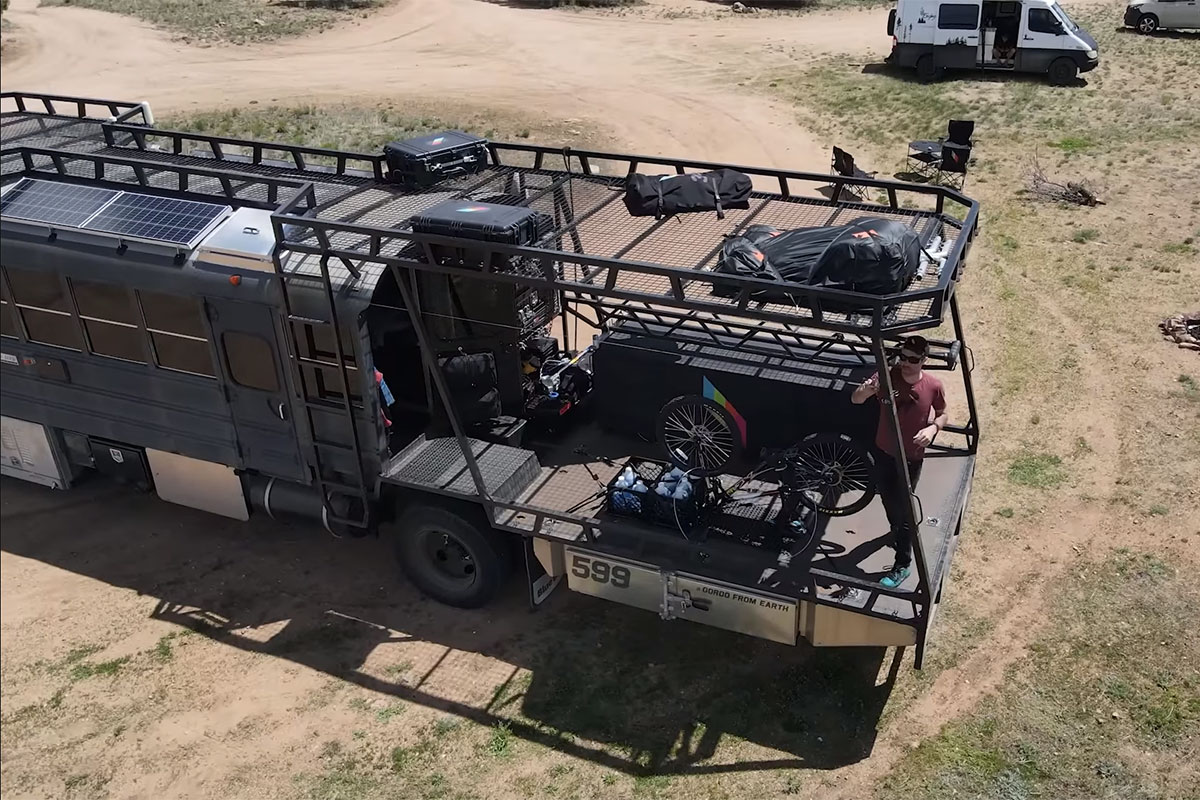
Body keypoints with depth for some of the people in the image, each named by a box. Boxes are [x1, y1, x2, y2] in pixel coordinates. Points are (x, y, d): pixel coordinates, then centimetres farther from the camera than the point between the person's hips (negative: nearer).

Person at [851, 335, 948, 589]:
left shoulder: (934, 387, -18)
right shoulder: (887, 376, -18)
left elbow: (942, 414, 1)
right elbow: (855, 400, -23)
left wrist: (933, 428, -21)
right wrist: (865, 391, -47)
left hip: (911, 458, -3)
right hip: (884, 452, 3)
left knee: (904, 509, 3)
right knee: (887, 498, 25)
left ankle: (902, 566, 16)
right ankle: (896, 530, 56)